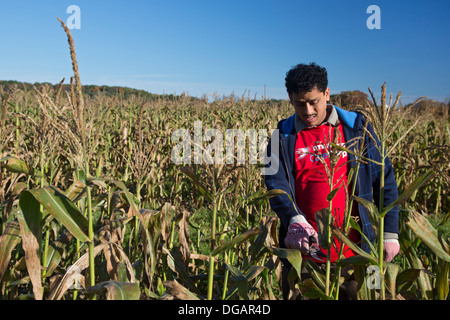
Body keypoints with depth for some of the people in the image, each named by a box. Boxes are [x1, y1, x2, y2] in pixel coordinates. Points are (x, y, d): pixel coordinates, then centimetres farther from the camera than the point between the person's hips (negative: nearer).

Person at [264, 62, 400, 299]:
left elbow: (384, 180, 6)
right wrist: (295, 220, -28)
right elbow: (276, 184, -9)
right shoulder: (283, 137, 2)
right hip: (304, 248, 1)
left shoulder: (357, 127, 3)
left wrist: (390, 232, 2)